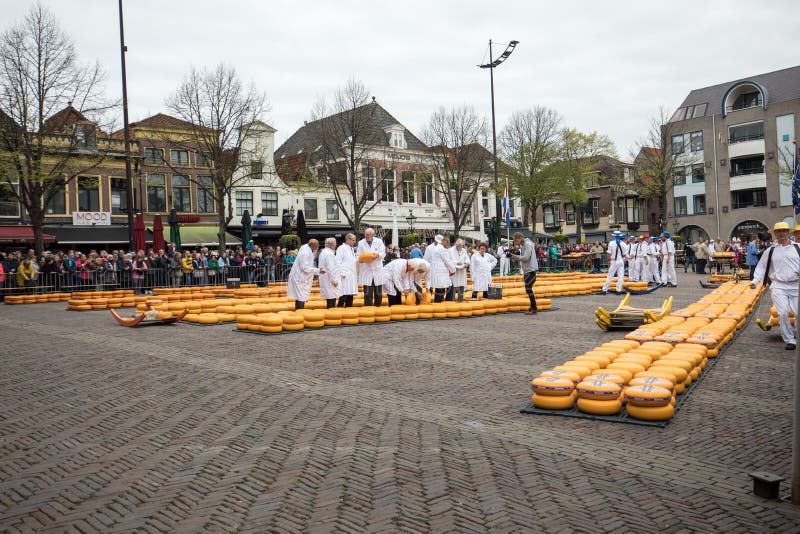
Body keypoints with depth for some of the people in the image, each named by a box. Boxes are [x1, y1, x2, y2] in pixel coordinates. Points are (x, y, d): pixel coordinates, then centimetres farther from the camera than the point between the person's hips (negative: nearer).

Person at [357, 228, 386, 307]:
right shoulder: (361, 243, 4)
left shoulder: (379, 241, 6)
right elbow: (358, 256, 0)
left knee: (378, 292, 8)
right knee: (367, 293, -3)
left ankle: (378, 306, 20)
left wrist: (378, 255, -21)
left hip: (377, 269, 1)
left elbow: (383, 253, 1)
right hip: (366, 270, -1)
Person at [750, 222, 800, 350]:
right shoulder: (770, 251, 9)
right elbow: (761, 267, 9)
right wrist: (755, 281, -4)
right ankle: (790, 340, 2)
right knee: (783, 313, -10)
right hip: (778, 286, 0)